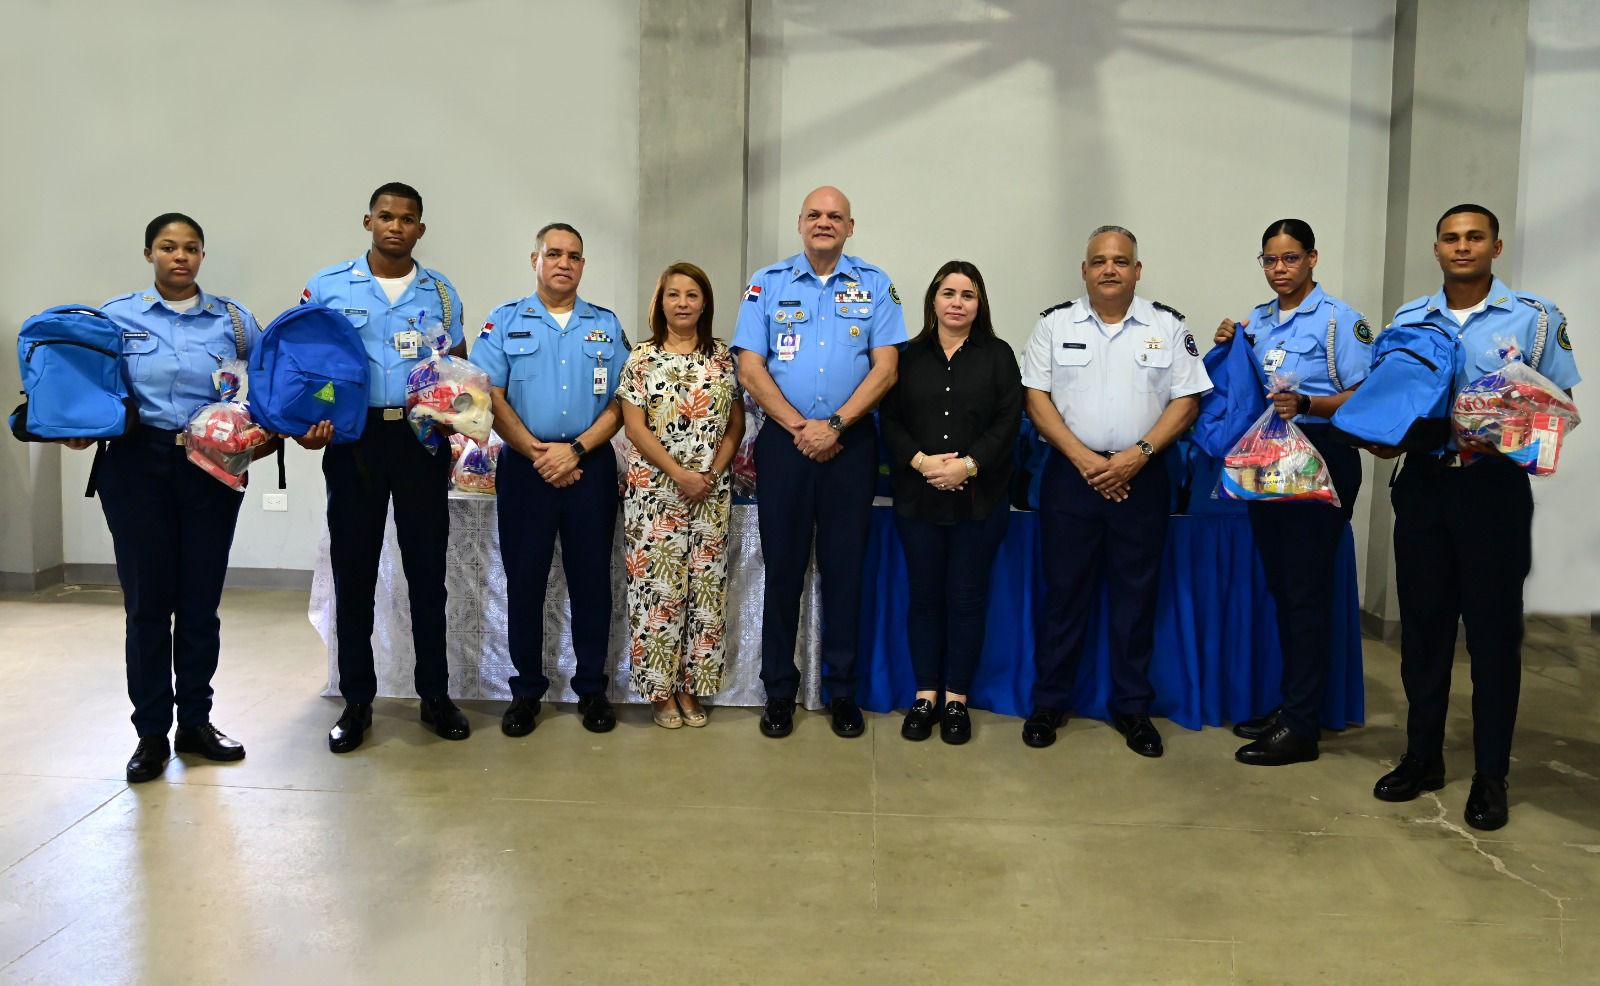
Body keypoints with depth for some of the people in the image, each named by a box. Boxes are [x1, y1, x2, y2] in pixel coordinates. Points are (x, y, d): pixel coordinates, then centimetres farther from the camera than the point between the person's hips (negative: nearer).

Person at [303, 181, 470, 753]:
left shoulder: (441, 292, 9)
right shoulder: (327, 287, 5)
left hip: (423, 439, 1)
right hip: (355, 437, -1)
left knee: (427, 567, 5)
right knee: (353, 570, 4)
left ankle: (435, 695, 16)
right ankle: (356, 701, 15)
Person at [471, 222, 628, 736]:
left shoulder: (606, 326, 9)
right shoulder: (504, 322, 6)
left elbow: (620, 403, 3)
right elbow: (490, 398, -2)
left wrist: (575, 450, -10)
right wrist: (537, 453, -11)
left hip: (590, 466, 1)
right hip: (524, 467, -1)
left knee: (592, 578, 4)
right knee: (524, 579, 4)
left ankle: (592, 688, 16)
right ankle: (526, 690, 16)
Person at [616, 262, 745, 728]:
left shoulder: (723, 357, 7)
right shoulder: (642, 359, 0)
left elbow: (736, 423, 7)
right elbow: (636, 428, -6)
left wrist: (714, 472, -7)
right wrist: (680, 474, -14)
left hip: (711, 490, 3)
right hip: (654, 489, -2)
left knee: (706, 586, 5)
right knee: (657, 586, -1)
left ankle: (690, 686, 16)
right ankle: (660, 689, 11)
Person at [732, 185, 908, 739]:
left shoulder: (874, 285, 5)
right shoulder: (767, 284, 5)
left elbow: (885, 367, -2)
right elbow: (750, 368, -1)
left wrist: (835, 425, -12)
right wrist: (799, 427, -10)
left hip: (851, 443, 0)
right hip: (783, 441, 0)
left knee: (845, 567, 5)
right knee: (783, 565, 5)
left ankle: (842, 692, 16)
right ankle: (779, 692, 15)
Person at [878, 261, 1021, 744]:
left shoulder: (998, 356, 6)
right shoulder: (909, 356, 9)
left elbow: (1007, 423, -4)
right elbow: (890, 420, 1)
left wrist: (968, 465, -17)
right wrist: (921, 460, -15)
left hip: (980, 498, -1)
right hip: (918, 496, 1)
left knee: (966, 596, 3)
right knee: (924, 595, 6)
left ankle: (956, 699, 13)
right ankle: (925, 696, 15)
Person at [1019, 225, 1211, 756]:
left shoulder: (1167, 326, 5)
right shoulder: (1055, 323, 4)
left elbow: (1186, 401, 2)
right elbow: (1036, 398, -1)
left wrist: (1138, 454, -11)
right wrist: (1083, 457, -11)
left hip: (1140, 476, 1)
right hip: (1071, 473, 0)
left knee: (1137, 594, 6)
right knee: (1064, 591, 5)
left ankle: (1132, 707, 18)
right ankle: (1048, 702, 16)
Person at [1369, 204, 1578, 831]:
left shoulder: (1535, 317, -1)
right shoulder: (1408, 319, 8)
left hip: (1494, 486, -3)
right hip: (1422, 483, 3)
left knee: (1493, 628, 3)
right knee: (1422, 622, 9)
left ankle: (1491, 774, 14)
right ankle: (1422, 756, 22)